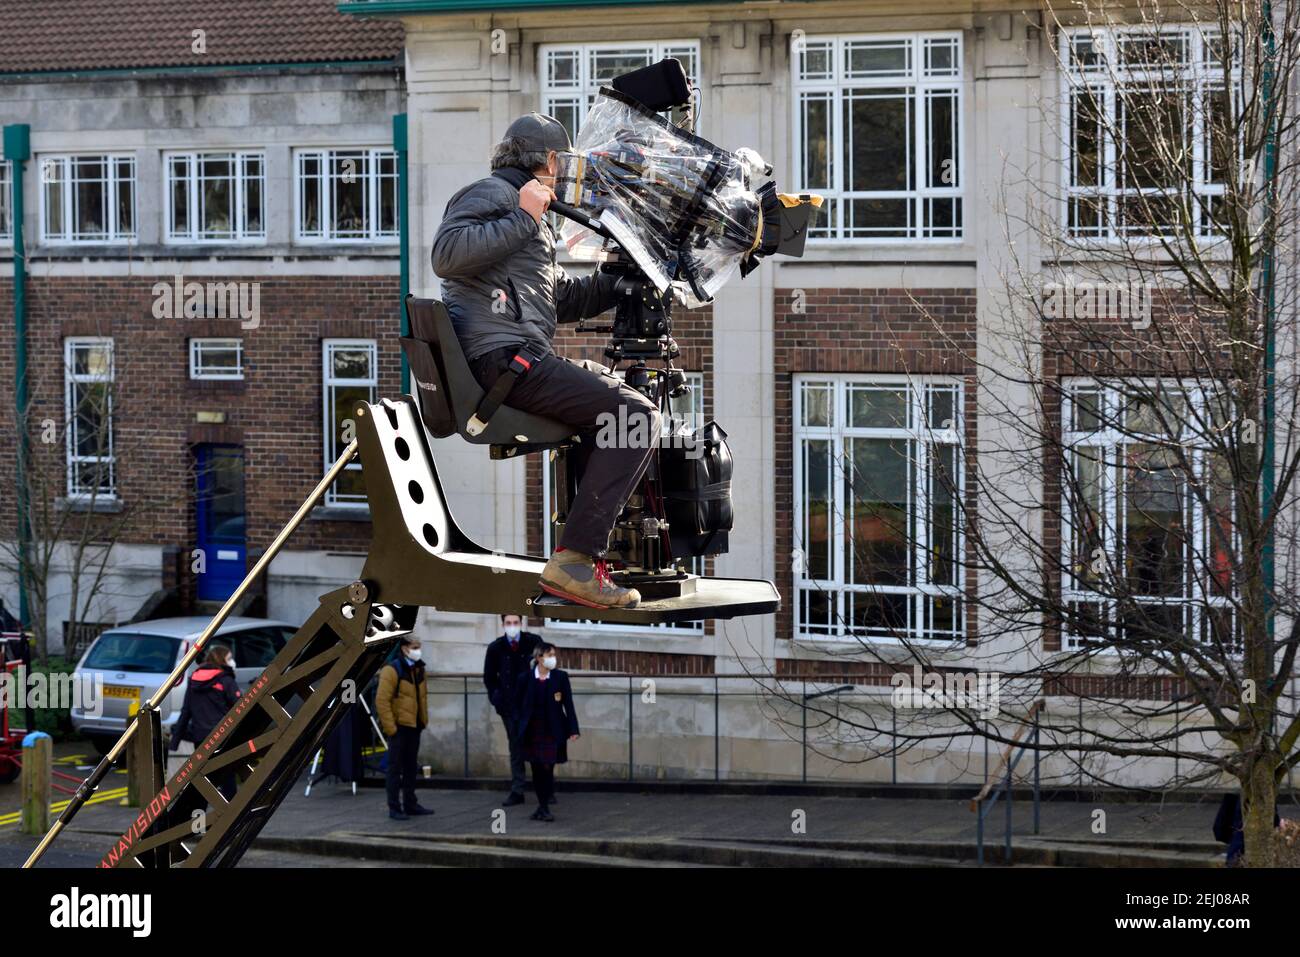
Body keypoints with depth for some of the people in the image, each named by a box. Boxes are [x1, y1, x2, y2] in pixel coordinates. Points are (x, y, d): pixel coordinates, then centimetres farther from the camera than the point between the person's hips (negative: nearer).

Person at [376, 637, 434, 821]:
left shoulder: (418, 669, 11)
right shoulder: (392, 670, -14)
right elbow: (382, 700, -18)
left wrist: (424, 720, 15)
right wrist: (390, 727, -19)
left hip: (414, 727, 8)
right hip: (399, 727, -8)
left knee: (410, 766, 15)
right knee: (396, 767, -4)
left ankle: (410, 804, 24)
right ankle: (394, 808, 0)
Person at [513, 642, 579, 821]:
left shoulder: (560, 677, -1)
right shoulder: (526, 678, 0)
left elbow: (568, 704, -2)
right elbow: (518, 704, 8)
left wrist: (573, 729, -7)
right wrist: (519, 726, 0)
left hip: (553, 731, -1)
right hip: (533, 731, 1)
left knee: (547, 768, -7)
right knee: (537, 770, 5)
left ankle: (544, 807, -2)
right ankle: (543, 803, 16)